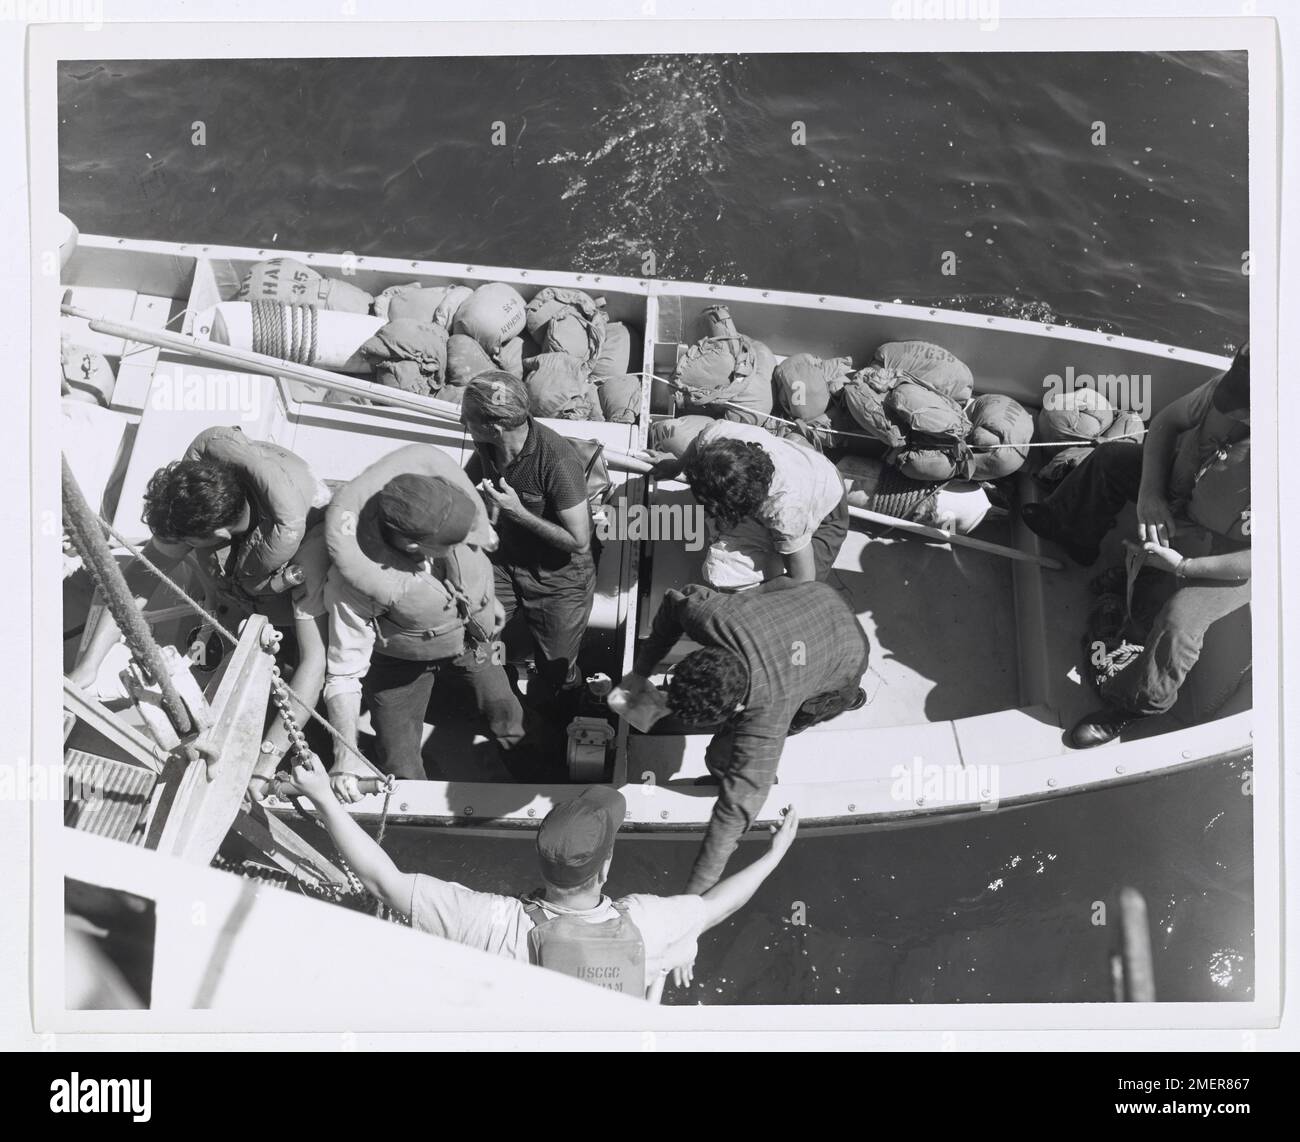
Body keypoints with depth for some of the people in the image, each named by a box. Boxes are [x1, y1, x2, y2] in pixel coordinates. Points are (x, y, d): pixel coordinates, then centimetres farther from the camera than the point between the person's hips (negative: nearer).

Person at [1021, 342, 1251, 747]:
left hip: (1226, 553, -7)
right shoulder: (1230, 385, -23)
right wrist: (1150, 493, -16)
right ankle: (1072, 534, 34)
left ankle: (1130, 706, -2)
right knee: (1111, 457, 5)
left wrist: (1184, 566, -30)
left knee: (1179, 619, -28)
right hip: (1178, 496, 7)